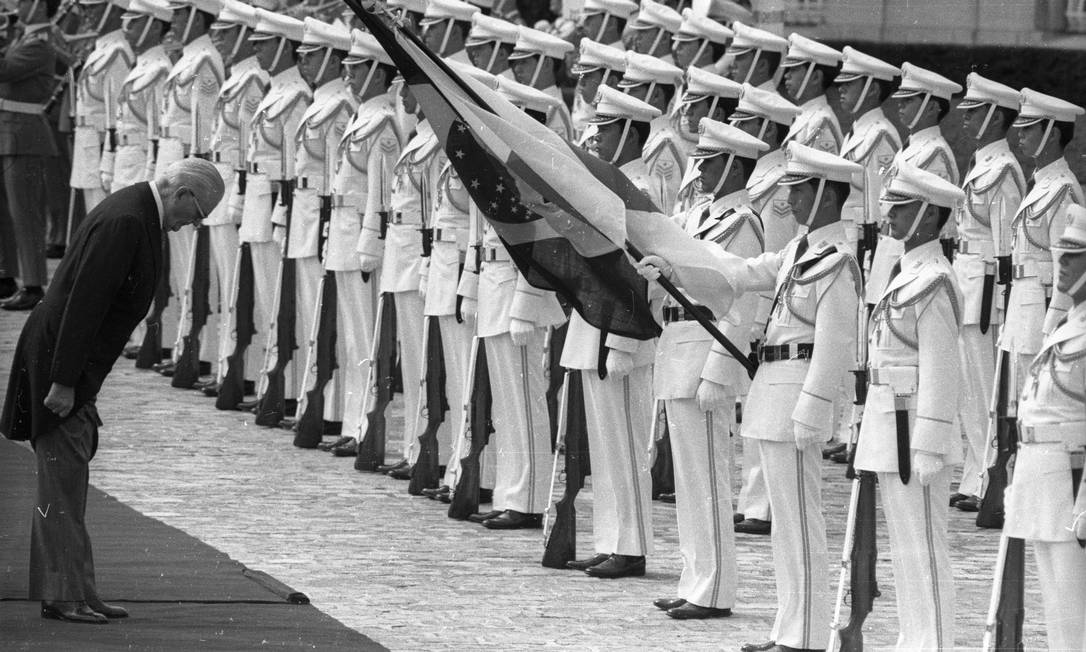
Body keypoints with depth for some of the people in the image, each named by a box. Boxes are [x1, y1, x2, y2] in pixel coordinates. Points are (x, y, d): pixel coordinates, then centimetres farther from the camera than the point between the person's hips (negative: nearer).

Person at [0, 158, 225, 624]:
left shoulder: (139, 213, 11)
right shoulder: (124, 221, -22)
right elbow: (84, 302, -25)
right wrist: (64, 382, -24)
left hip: (78, 364, 11)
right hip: (61, 360, -11)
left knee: (70, 479, 13)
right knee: (63, 478, -7)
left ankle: (73, 591, 18)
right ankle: (64, 594, -5)